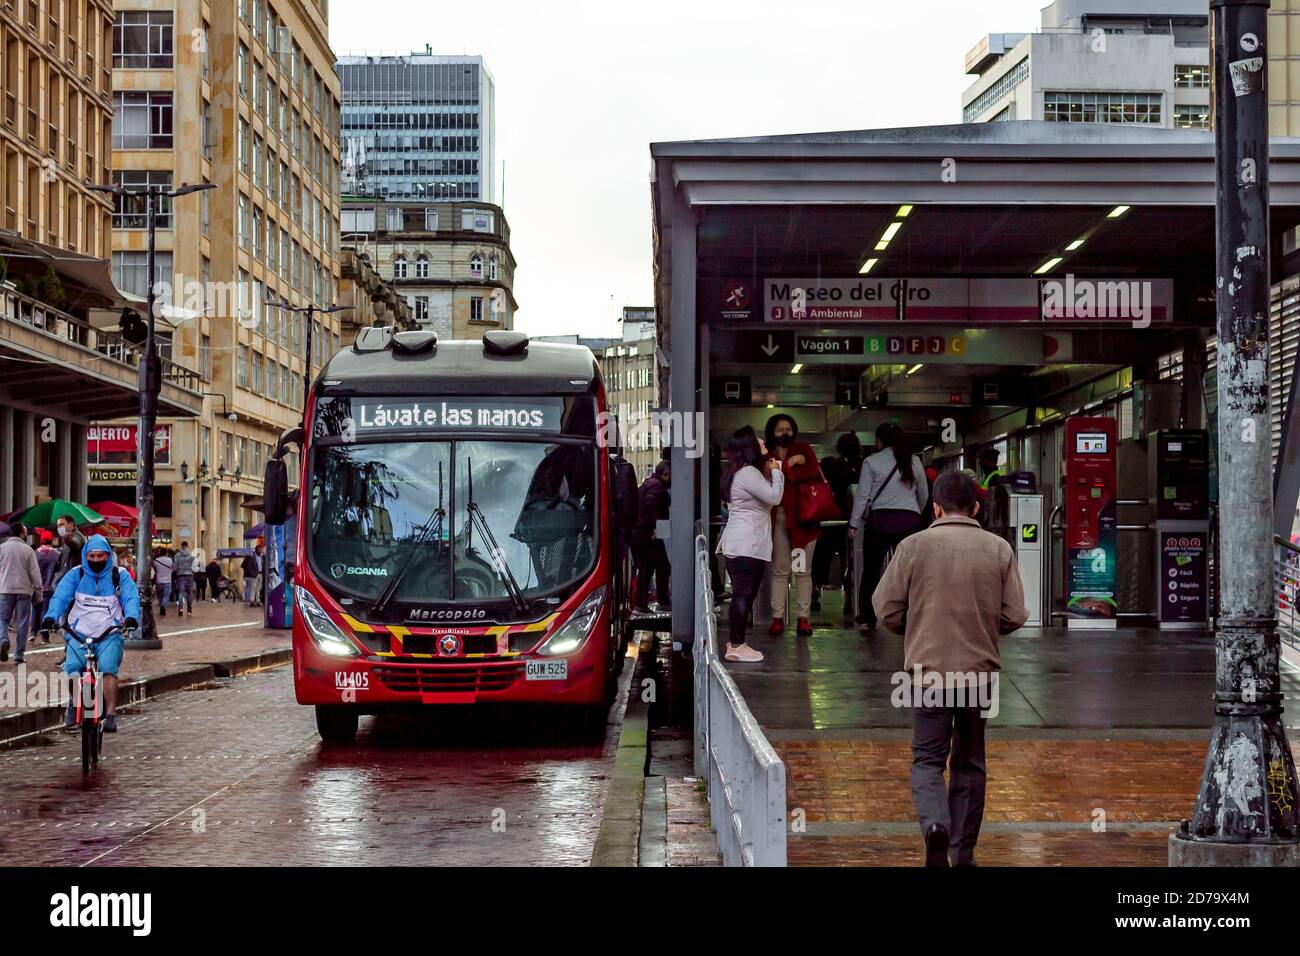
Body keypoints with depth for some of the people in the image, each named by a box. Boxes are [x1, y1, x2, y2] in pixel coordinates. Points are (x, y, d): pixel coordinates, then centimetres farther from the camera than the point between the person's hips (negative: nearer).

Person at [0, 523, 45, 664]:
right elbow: (35, 572, -2)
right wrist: (39, 591, 5)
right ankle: (19, 654, 3)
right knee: (22, 622, 5)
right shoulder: (28, 550, -2)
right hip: (24, 591, -1)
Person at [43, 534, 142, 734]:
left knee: (108, 667, -27)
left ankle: (111, 715, -27)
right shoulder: (75, 575, 7)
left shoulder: (119, 576, 7)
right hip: (79, 634, 1)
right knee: (72, 668, -22)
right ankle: (74, 701, 9)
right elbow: (60, 596, -5)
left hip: (110, 635, -1)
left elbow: (131, 597, -6)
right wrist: (51, 617, -25)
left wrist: (131, 617, -28)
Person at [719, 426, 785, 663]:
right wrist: (776, 472, -2)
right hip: (747, 545, -10)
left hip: (737, 545, 10)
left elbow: (763, 496, 25)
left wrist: (770, 472, 16)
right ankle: (736, 646, -10)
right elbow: (774, 497, -16)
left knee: (742, 594, 12)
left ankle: (735, 643, 15)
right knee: (744, 594, -9)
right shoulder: (748, 473, -14)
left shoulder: (739, 473, 19)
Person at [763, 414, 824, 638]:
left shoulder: (803, 449, 8)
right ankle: (777, 618, 2)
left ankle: (803, 617, 5)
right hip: (778, 517, 0)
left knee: (803, 570, 2)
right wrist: (790, 464, -11)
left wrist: (785, 473, -9)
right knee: (780, 570, 0)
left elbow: (814, 472, -9)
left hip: (802, 516, 0)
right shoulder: (767, 456, 10)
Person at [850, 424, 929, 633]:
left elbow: (862, 495, -2)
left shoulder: (871, 462, -1)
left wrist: (854, 523, 4)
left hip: (879, 520, -2)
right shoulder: (914, 461, 8)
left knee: (871, 571, 8)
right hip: (909, 520, 2)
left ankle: (867, 620, 11)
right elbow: (924, 495, 16)